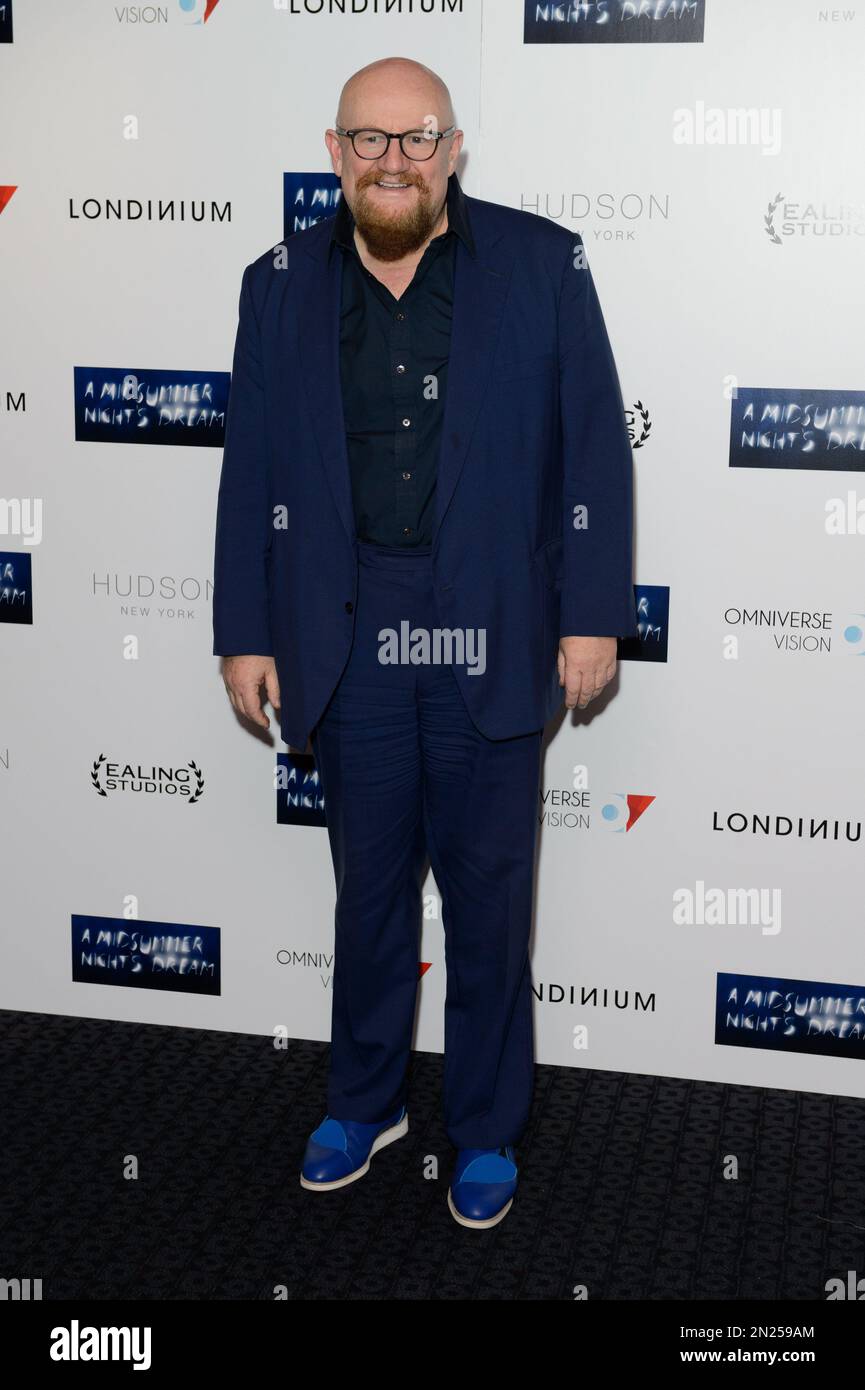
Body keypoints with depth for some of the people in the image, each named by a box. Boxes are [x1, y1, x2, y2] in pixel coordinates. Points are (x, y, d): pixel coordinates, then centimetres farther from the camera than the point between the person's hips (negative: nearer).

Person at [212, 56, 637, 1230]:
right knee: (368, 887, 16)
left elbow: (595, 450, -3)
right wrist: (247, 633, 4)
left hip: (490, 640, -2)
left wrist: (593, 614, -6)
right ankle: (365, 1102, 36)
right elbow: (253, 470, 5)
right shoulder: (282, 286, 4)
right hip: (348, 641, 2)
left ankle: (487, 1130, 28)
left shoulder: (543, 266, -3)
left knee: (488, 900, 10)